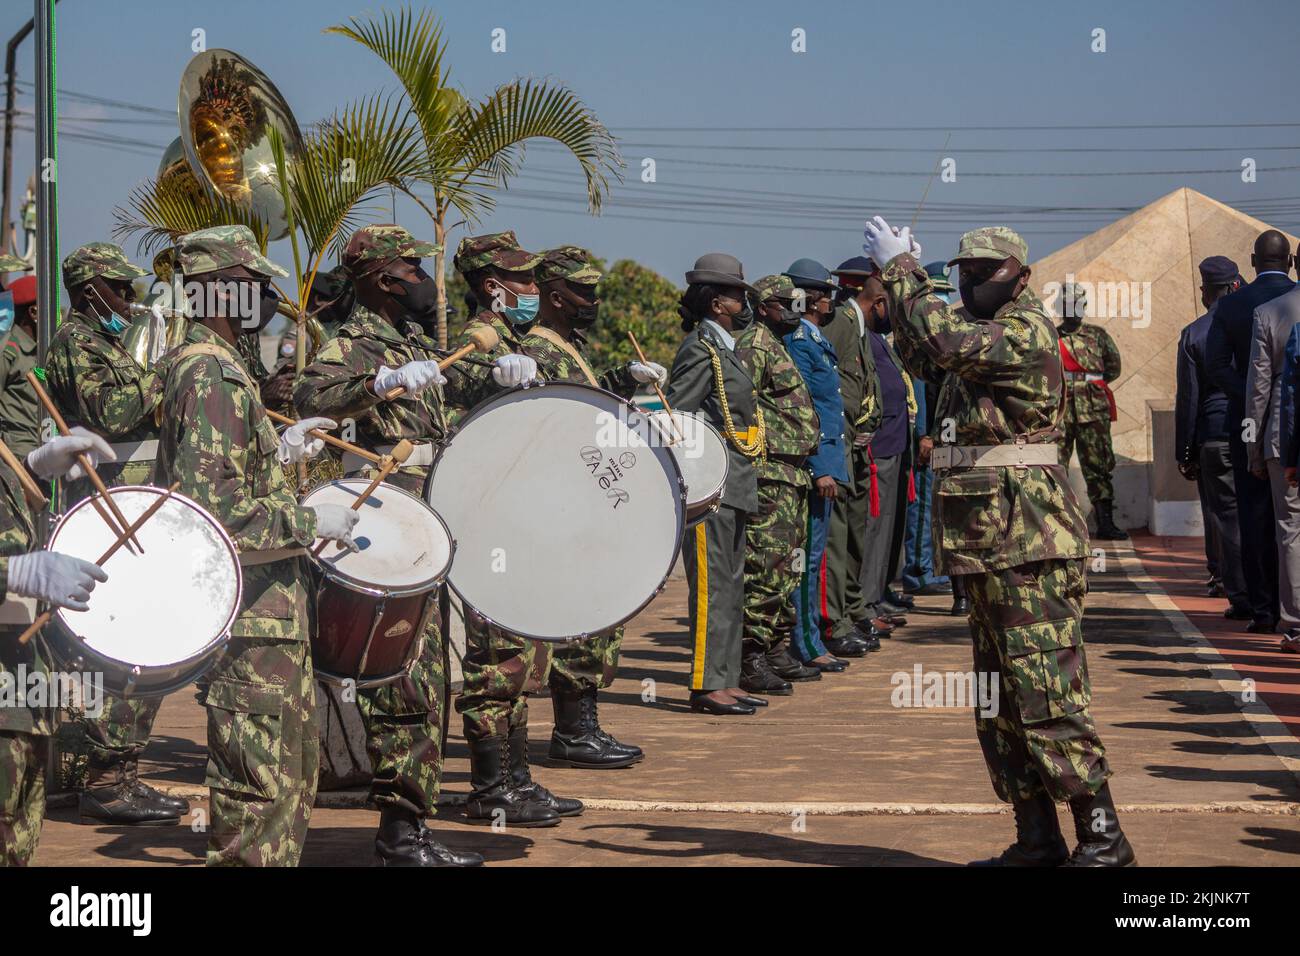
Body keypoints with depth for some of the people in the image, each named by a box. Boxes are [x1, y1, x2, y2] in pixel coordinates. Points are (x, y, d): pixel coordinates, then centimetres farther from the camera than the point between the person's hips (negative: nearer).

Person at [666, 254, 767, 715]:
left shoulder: (723, 347, 18)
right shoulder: (700, 348, -11)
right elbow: (674, 419, -16)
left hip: (734, 484, 10)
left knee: (730, 585, 12)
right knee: (712, 584, -8)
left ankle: (725, 680, 18)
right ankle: (706, 685, -5)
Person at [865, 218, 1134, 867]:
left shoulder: (1026, 331, -11)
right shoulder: (984, 332, 17)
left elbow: (944, 343, -24)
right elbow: (921, 358, 28)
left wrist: (900, 268, -13)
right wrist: (901, 283, 15)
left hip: (1027, 540, -10)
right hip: (987, 541, 10)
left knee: (1045, 691, -10)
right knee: (1000, 700, 11)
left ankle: (1102, 837, -5)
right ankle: (1037, 839, 17)